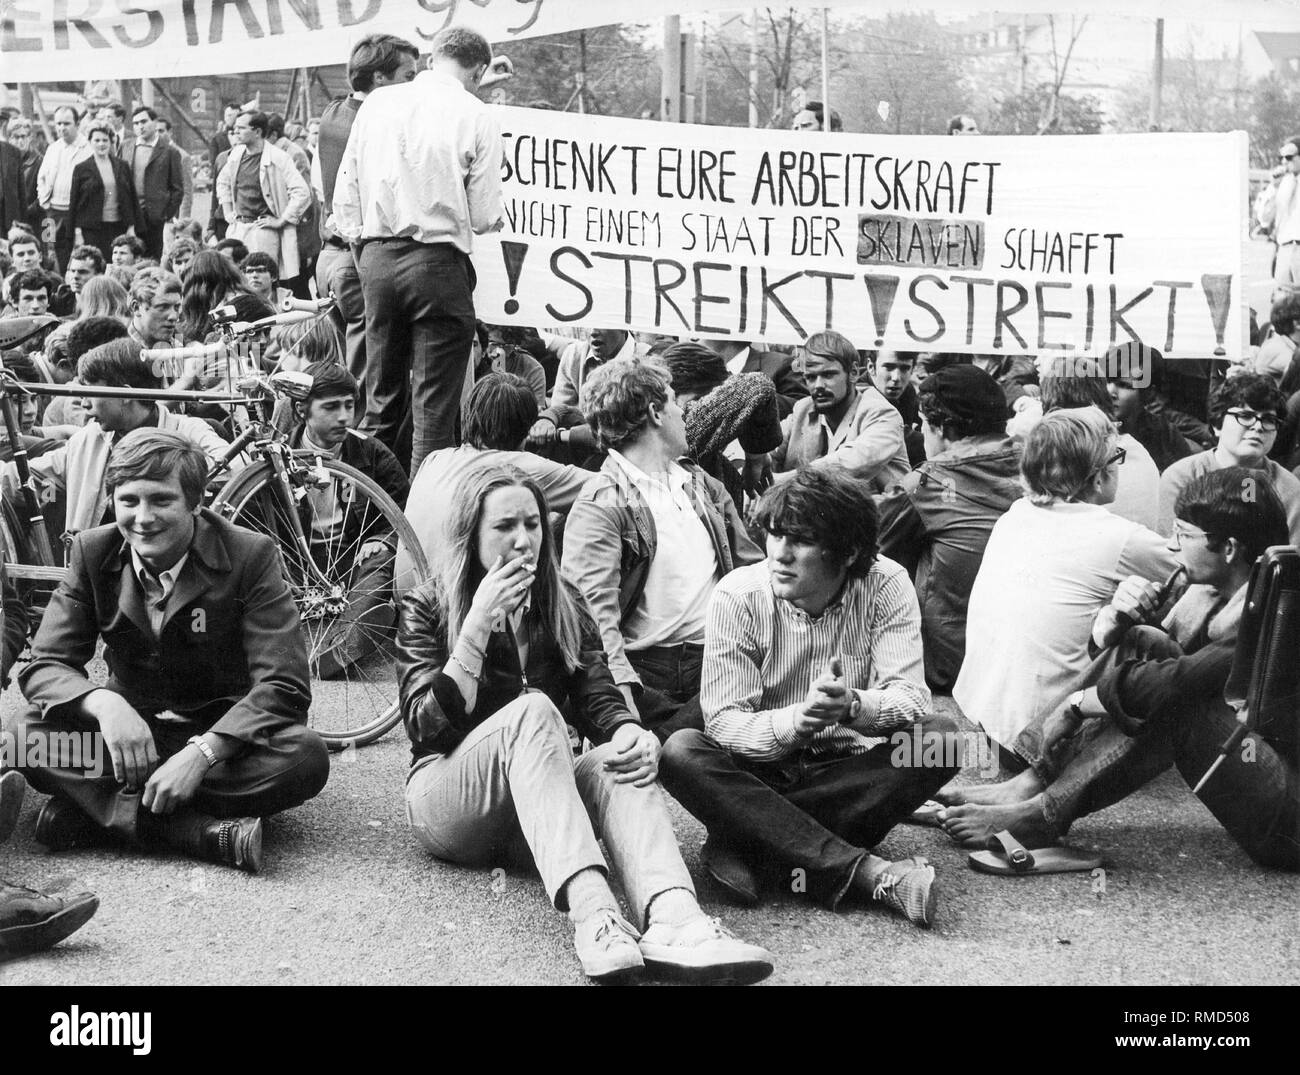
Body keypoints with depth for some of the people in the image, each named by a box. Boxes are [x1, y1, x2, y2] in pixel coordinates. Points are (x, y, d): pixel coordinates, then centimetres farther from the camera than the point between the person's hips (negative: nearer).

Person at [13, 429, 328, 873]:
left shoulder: (250, 556, -15)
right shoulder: (92, 553, -5)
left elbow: (283, 684, -21)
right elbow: (44, 666, -8)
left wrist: (202, 752, -36)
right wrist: (104, 703, -32)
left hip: (223, 731, -2)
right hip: (131, 724, 2)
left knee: (306, 757, -33)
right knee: (28, 732, -25)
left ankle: (98, 807, -29)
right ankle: (205, 830, -35)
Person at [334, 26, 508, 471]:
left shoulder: (375, 104, 8)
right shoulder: (476, 117, -4)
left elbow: (345, 192, 10)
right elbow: (483, 216, -5)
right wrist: (495, 217, 17)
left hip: (376, 258, 5)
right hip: (438, 261, -5)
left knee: (381, 398, 14)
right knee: (434, 405, 0)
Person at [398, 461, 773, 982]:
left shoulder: (563, 607, 14)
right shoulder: (425, 608, 2)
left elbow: (598, 699, 2)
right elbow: (427, 727, -10)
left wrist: (632, 733, -21)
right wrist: (478, 624, -18)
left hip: (536, 805, 4)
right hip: (445, 798, -3)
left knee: (620, 761, -28)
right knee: (531, 709, -32)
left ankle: (671, 917, -57)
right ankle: (593, 913, -52)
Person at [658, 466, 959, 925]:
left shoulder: (886, 586, -10)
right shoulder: (738, 595, -12)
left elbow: (912, 698, -18)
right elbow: (723, 720, -18)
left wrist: (853, 706, -41)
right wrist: (796, 720, -38)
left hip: (849, 773, 1)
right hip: (762, 771, -1)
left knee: (942, 739, -25)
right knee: (681, 752, -30)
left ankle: (747, 846, -28)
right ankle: (870, 873, -38)